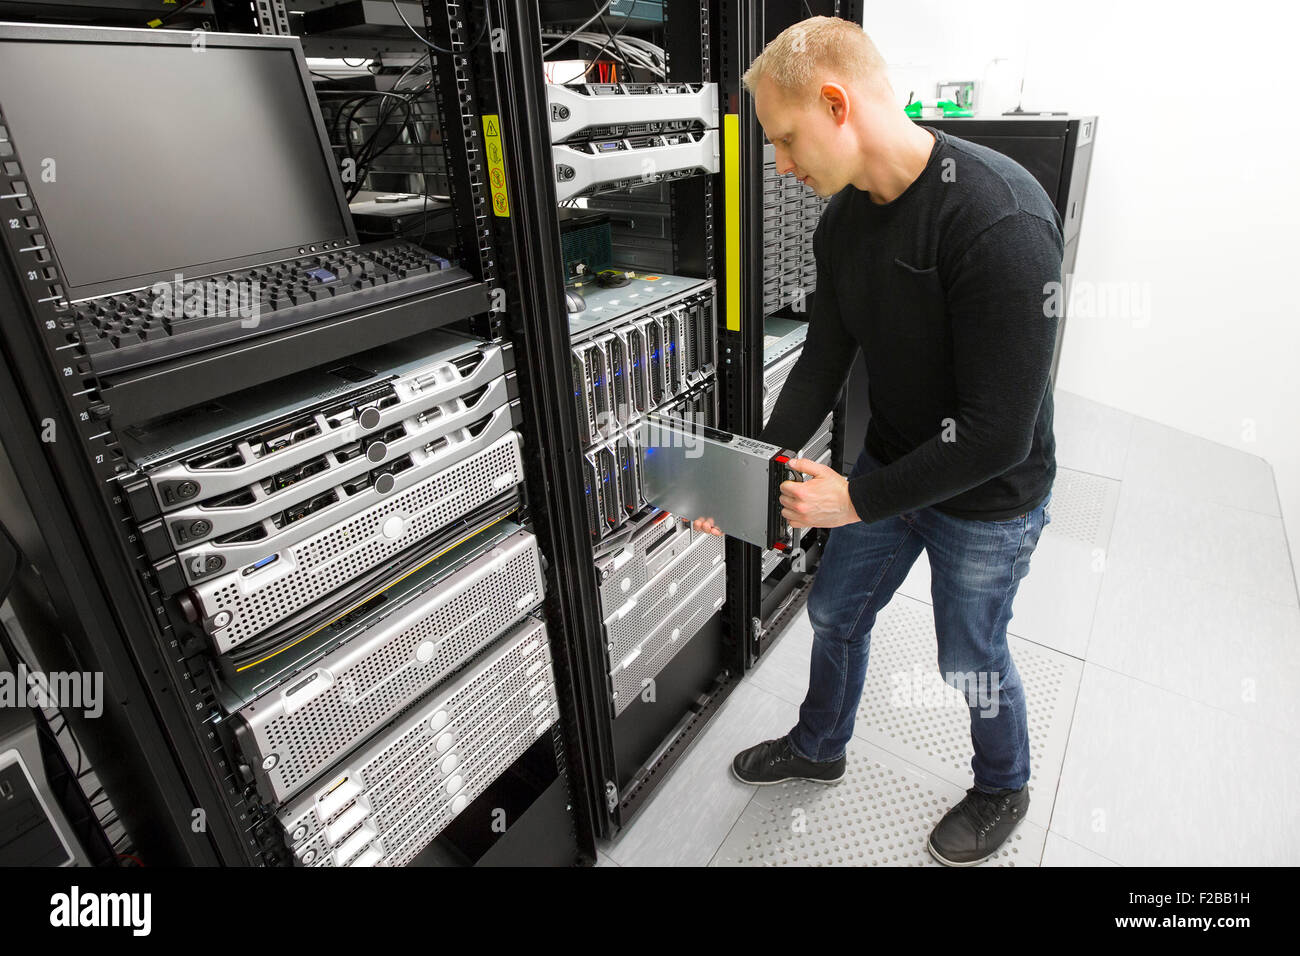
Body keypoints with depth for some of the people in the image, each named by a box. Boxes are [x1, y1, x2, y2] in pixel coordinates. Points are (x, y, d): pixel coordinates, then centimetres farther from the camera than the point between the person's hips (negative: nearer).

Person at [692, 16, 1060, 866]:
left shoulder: (1000, 221, -32)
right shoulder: (843, 220, -6)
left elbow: (997, 433, -30)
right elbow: (824, 361, 0)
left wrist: (857, 498, -23)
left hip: (989, 496, -6)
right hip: (890, 468, 7)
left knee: (970, 658, 14)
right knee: (835, 612, 20)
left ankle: (1004, 789, 49)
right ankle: (819, 748, 49)